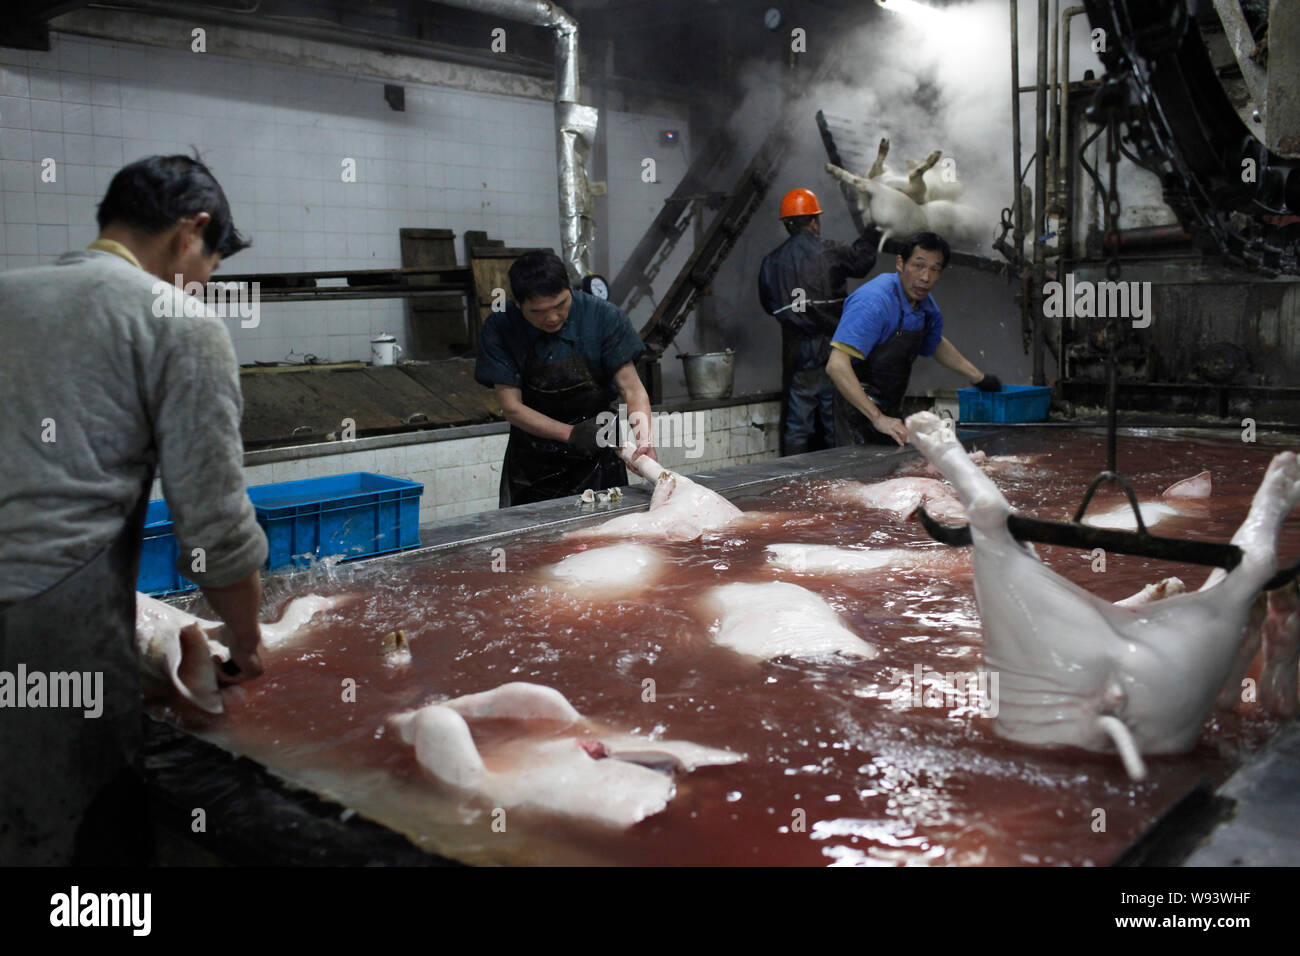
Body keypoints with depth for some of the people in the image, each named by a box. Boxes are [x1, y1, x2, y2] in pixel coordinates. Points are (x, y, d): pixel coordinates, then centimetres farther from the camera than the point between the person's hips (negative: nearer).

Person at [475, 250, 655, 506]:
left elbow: (631, 388, -16)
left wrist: (644, 434, -36)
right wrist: (571, 434, -26)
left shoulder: (604, 317, -16)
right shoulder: (499, 329, -15)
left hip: (596, 460, 0)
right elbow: (512, 407, -14)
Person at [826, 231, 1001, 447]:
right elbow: (836, 365, -34)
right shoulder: (873, 302, -23)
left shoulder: (925, 303, 5)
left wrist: (980, 379, 30)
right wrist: (878, 418, -40)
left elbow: (936, 344, 29)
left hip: (890, 415, 8)